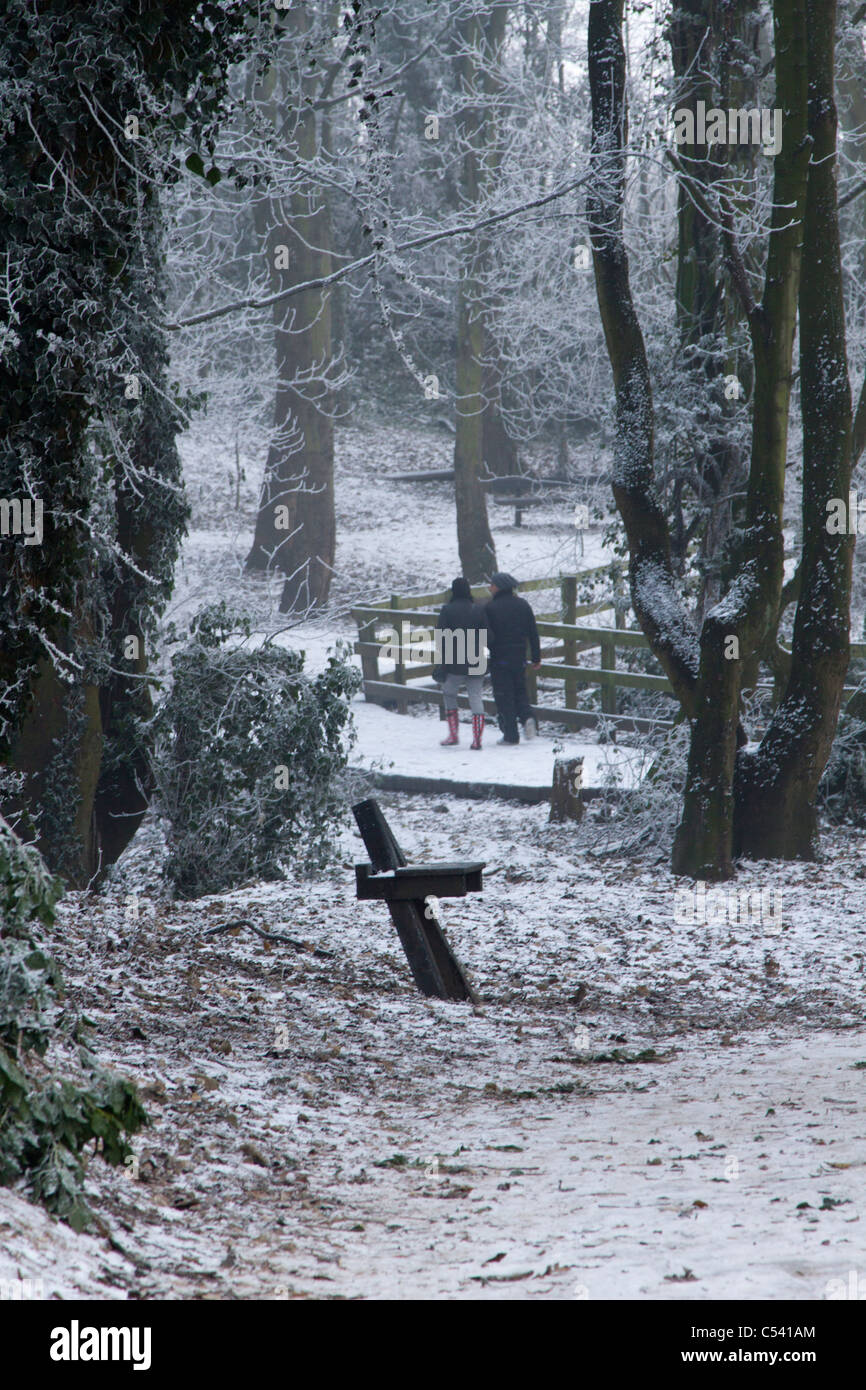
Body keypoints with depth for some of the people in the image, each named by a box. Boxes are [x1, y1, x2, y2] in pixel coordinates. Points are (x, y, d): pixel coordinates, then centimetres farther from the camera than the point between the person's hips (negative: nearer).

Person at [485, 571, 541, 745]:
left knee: (504, 696, 2)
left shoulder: (491, 608, -11)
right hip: (519, 658, 5)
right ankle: (527, 716, -8)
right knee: (520, 691, 18)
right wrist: (536, 657, 13)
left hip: (500, 660, -4)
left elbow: (487, 636, -13)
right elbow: (533, 633, 7)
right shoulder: (522, 605, 4)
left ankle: (510, 734, 0)